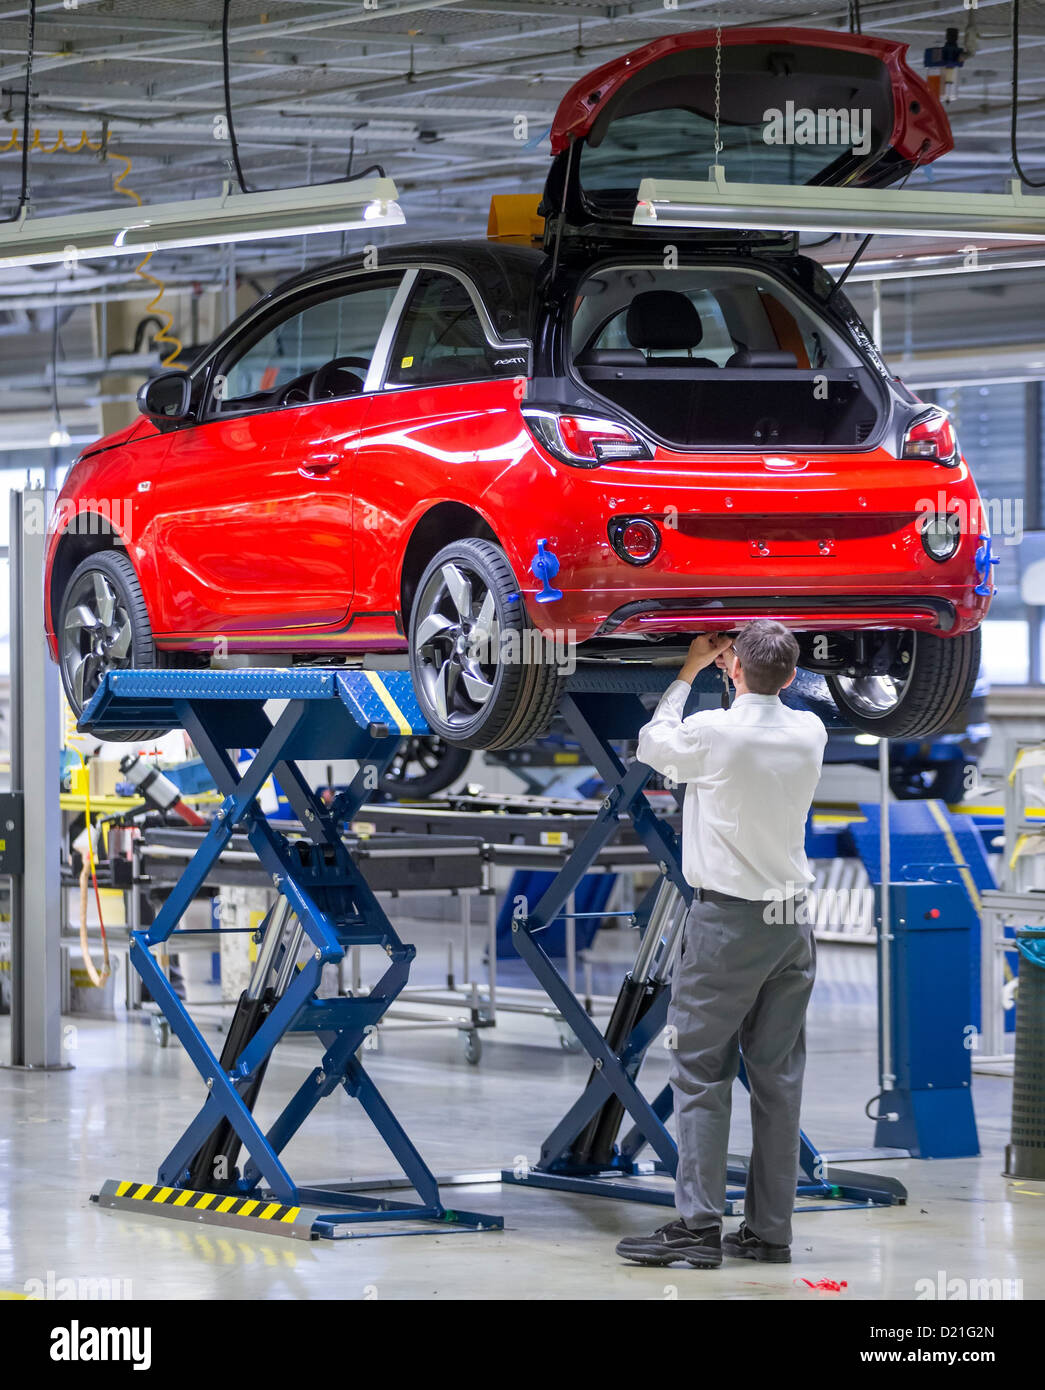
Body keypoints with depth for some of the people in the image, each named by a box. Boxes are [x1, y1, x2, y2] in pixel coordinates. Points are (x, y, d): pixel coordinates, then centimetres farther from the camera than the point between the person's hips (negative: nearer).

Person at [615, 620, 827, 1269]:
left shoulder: (711, 732, -12)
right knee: (778, 1077, 6)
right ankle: (770, 1229, 8)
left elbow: (652, 746, 10)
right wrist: (754, 675, 28)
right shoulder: (810, 734, 2)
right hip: (794, 923, 5)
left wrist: (689, 671, 18)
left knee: (702, 1073, -3)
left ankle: (698, 1224, -9)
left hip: (728, 921, -5)